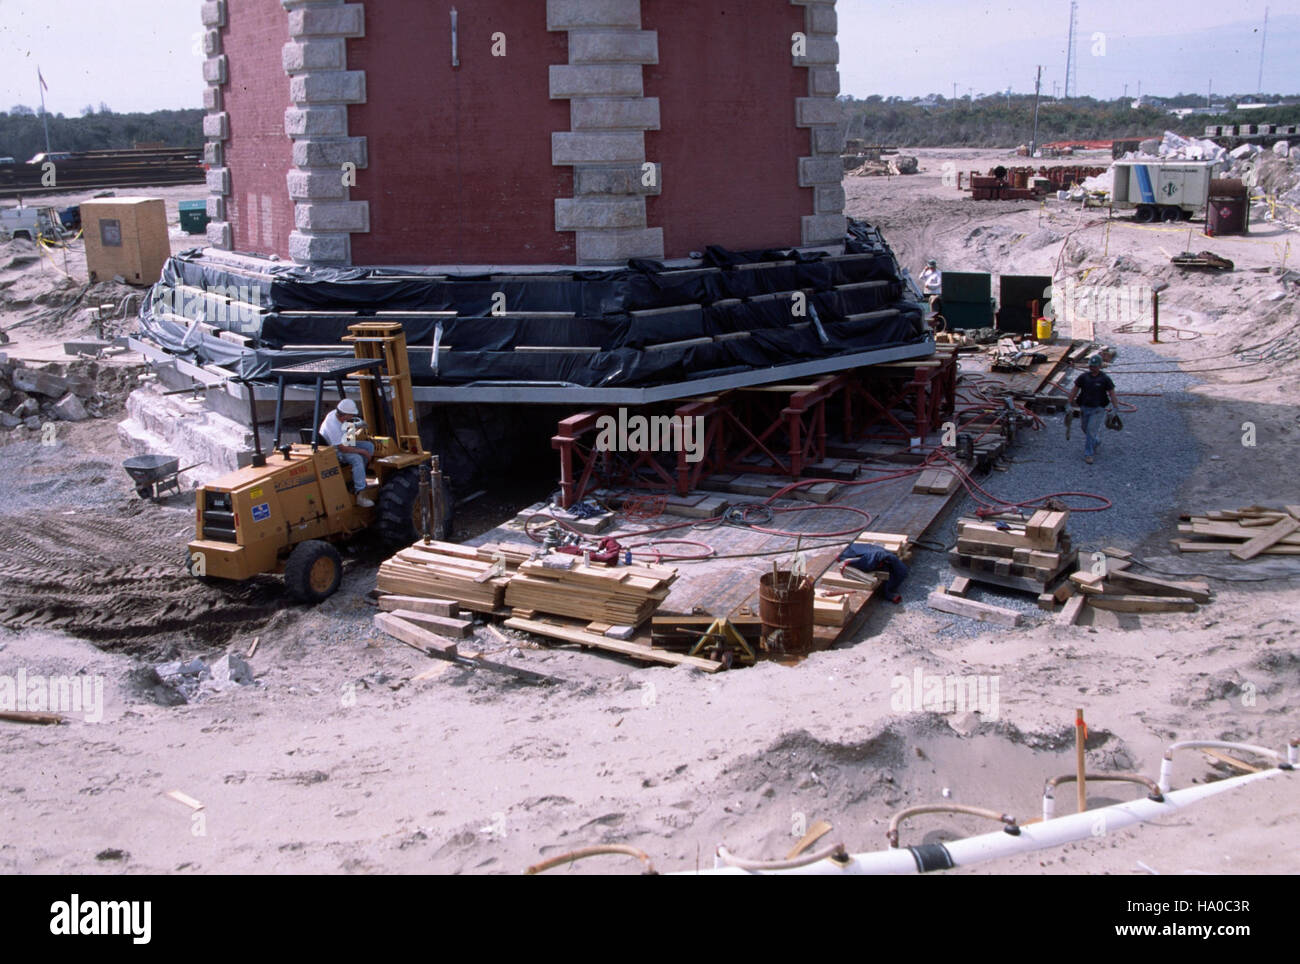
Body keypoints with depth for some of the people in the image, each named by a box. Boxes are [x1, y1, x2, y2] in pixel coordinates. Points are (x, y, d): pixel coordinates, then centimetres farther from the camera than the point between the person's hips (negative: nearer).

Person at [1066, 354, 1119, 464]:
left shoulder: (1105, 379, -7)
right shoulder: (1083, 377, 0)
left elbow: (1112, 394, -5)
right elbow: (1074, 391, 6)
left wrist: (1116, 409, -9)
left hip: (1098, 409, -4)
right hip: (1084, 408, 4)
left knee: (1091, 430, -12)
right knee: (1086, 430, 16)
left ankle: (1088, 454, -7)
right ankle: (1095, 443, 45)